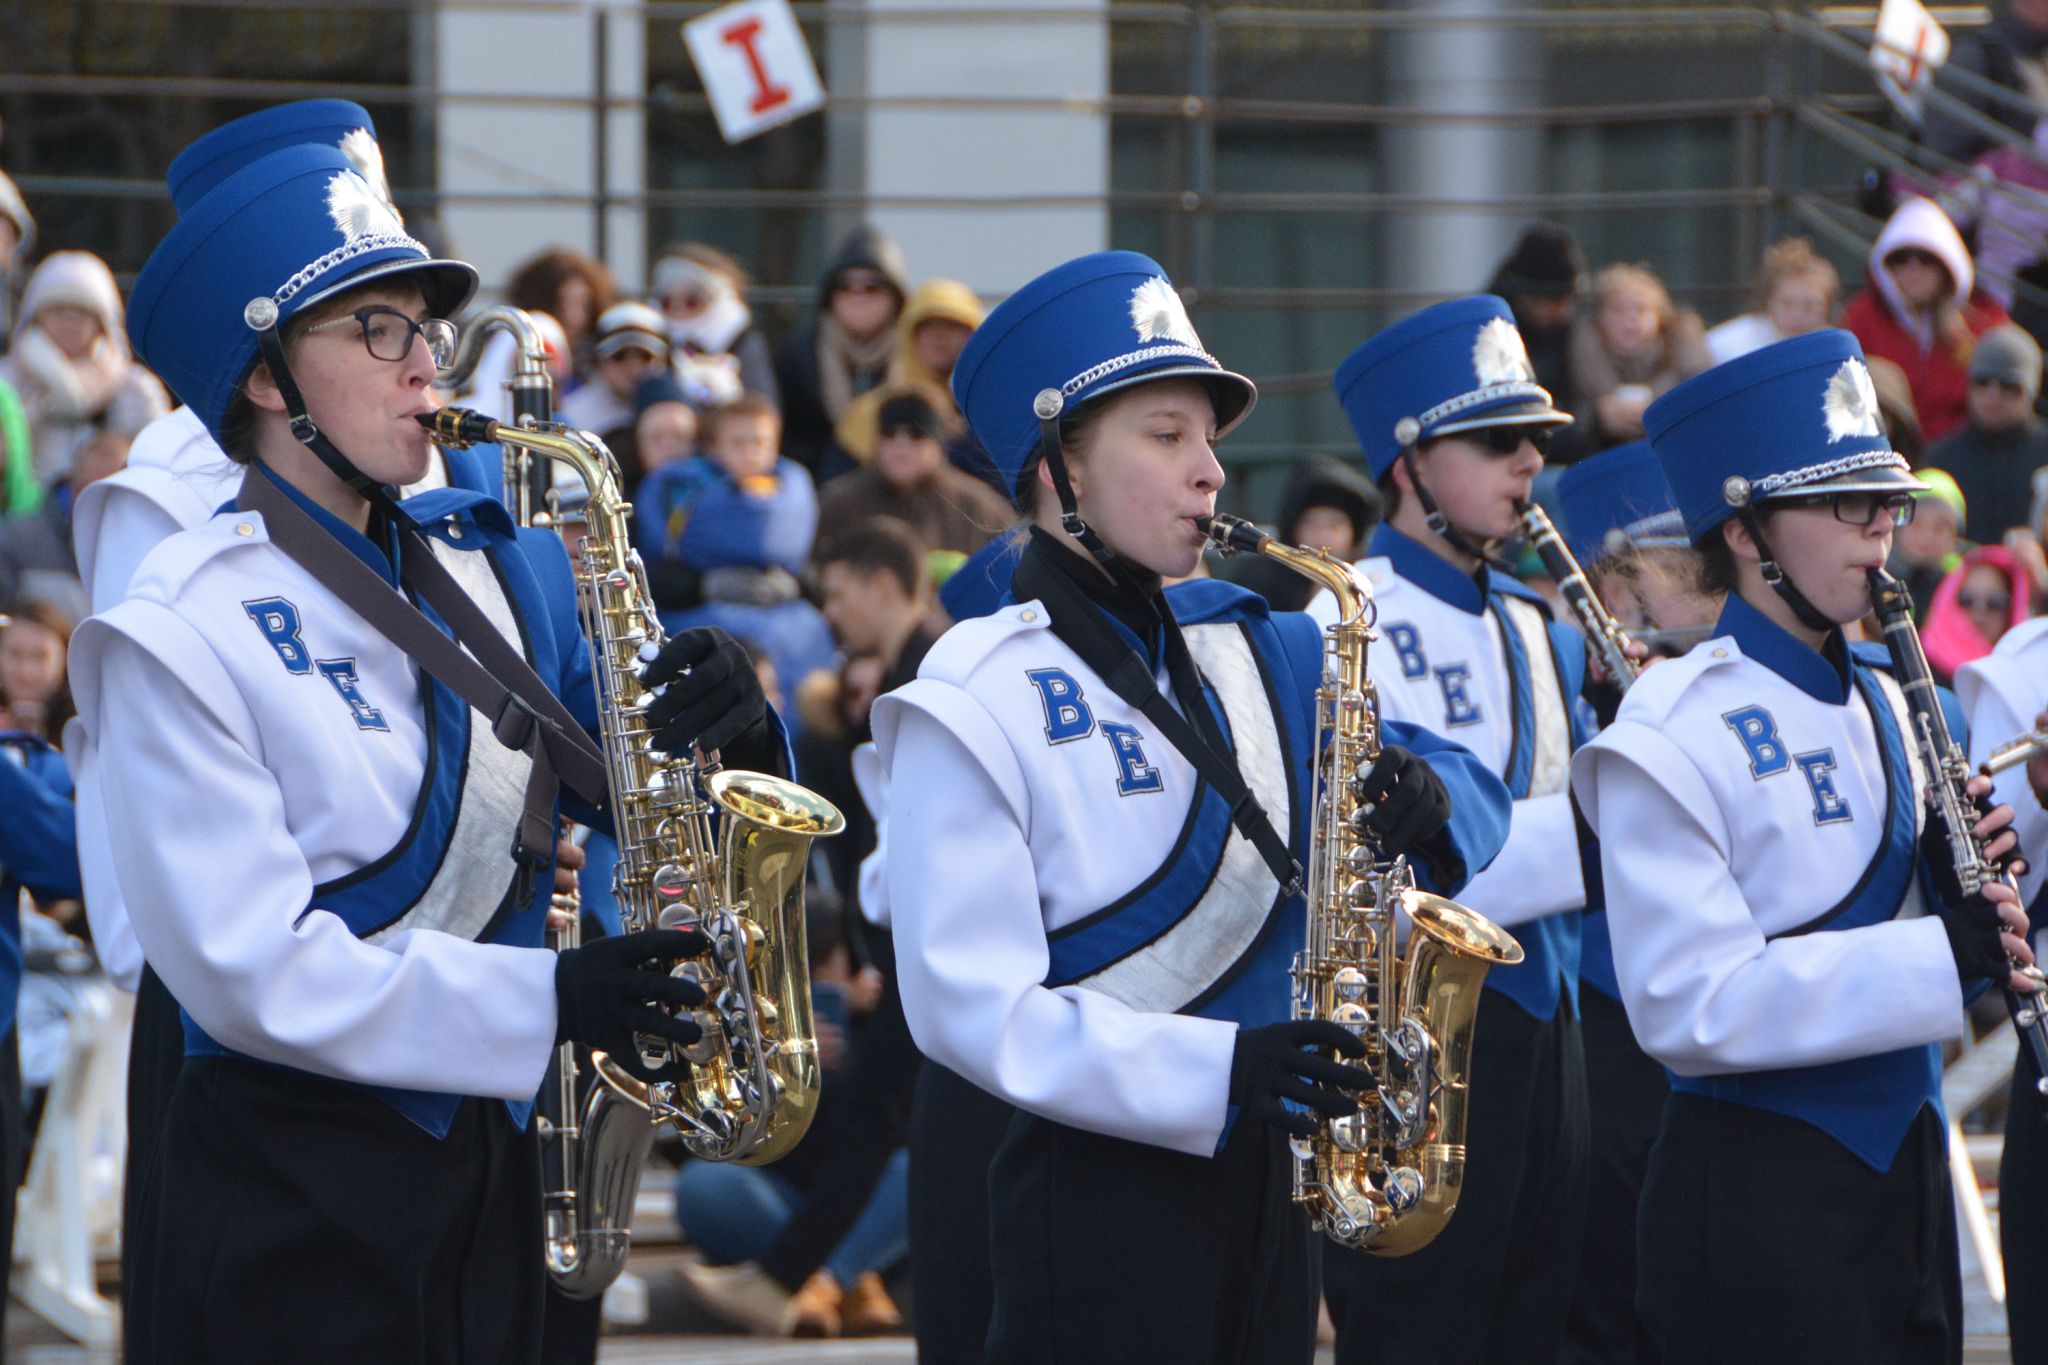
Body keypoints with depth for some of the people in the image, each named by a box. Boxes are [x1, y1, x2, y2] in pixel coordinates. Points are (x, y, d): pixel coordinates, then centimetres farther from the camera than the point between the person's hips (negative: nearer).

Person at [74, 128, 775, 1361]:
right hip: (291, 1201, -6)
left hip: (489, 1169, 6)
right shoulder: (188, 632, -8)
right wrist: (545, 1001, -21)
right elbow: (245, 962, -17)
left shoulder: (504, 574, 11)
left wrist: (726, 734, -10)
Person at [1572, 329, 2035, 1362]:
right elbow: (1685, 1003, -22)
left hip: (1902, 1164, 8)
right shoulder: (1680, 731, -13)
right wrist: (1938, 952, -25)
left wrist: (1970, 883, -4)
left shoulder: (1881, 704, 12)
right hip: (1756, 1190, -8)